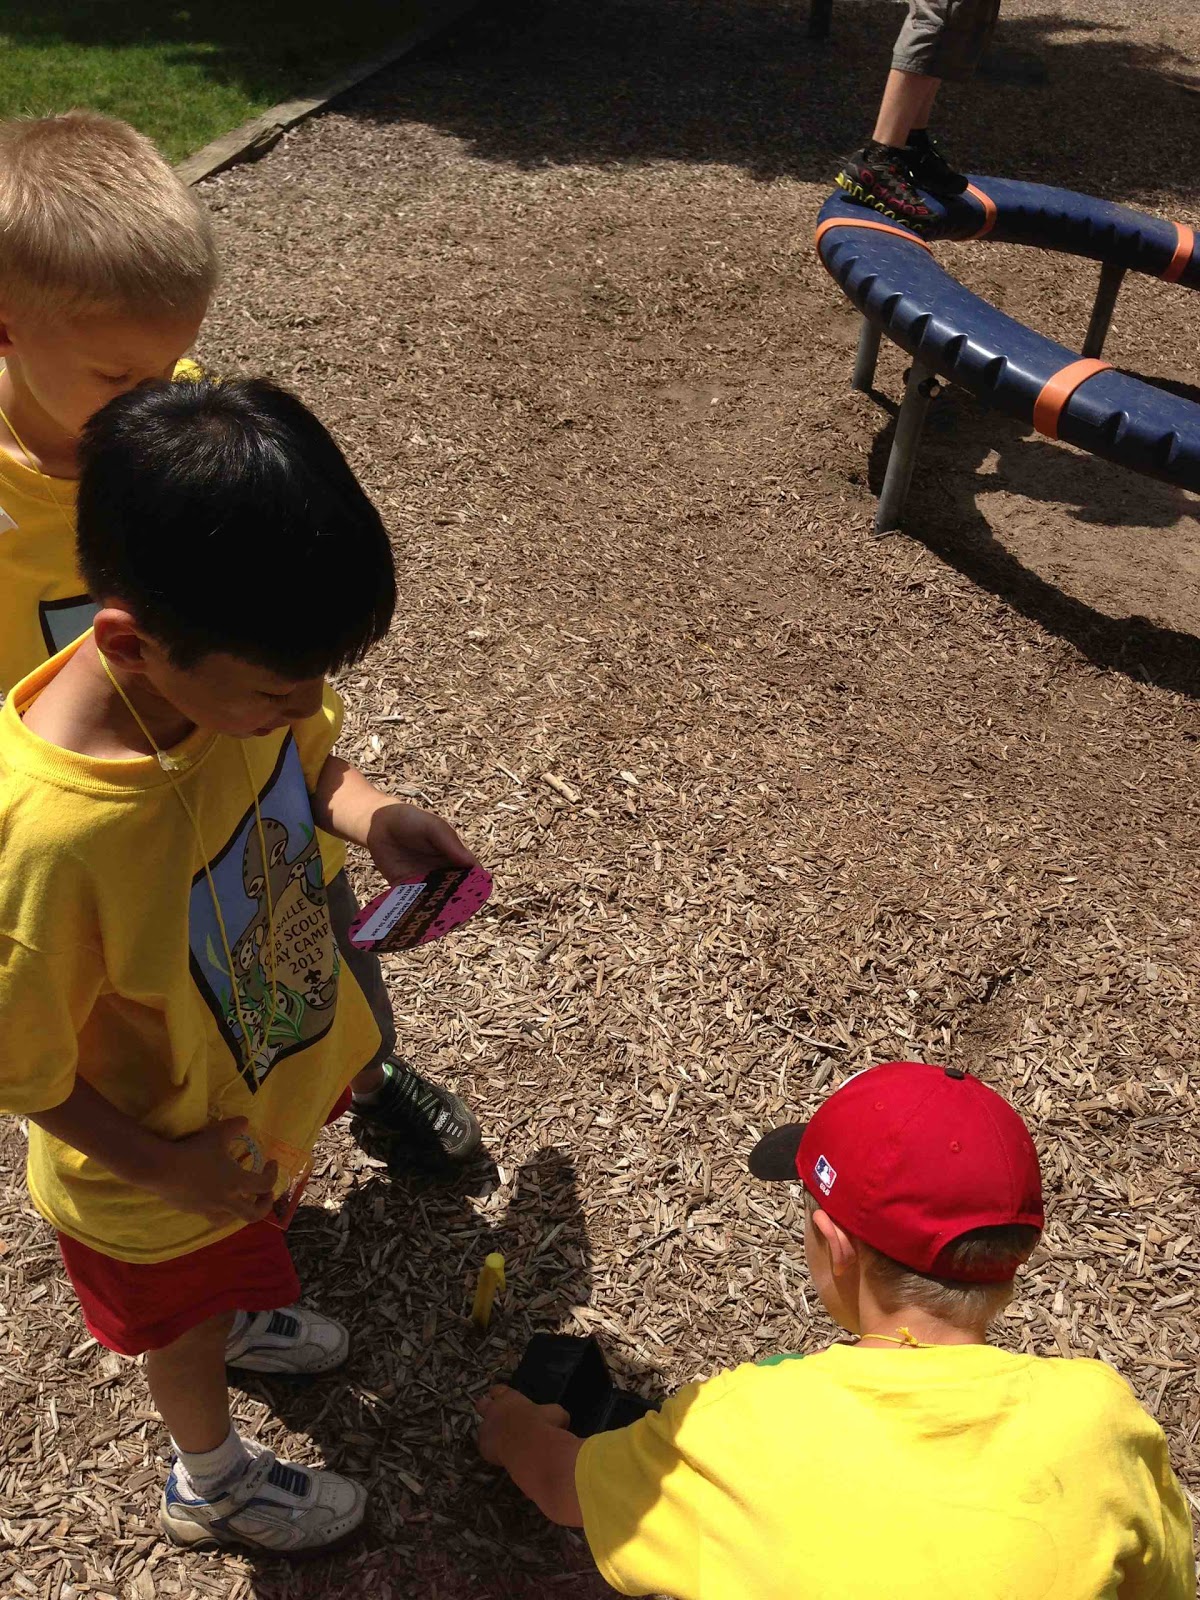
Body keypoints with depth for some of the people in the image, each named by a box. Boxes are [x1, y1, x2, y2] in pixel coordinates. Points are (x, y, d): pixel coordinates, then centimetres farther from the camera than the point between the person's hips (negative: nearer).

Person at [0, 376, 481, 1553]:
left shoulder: (230, 665, -26)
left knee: (246, 1251, 37)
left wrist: (370, 816, -21)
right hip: (164, 1170, -5)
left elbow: (306, 760, -2)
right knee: (187, 1315, 27)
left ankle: (238, 1316, 72)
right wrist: (168, 1169, -19)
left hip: (280, 1061, 5)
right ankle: (209, 1479, 60)